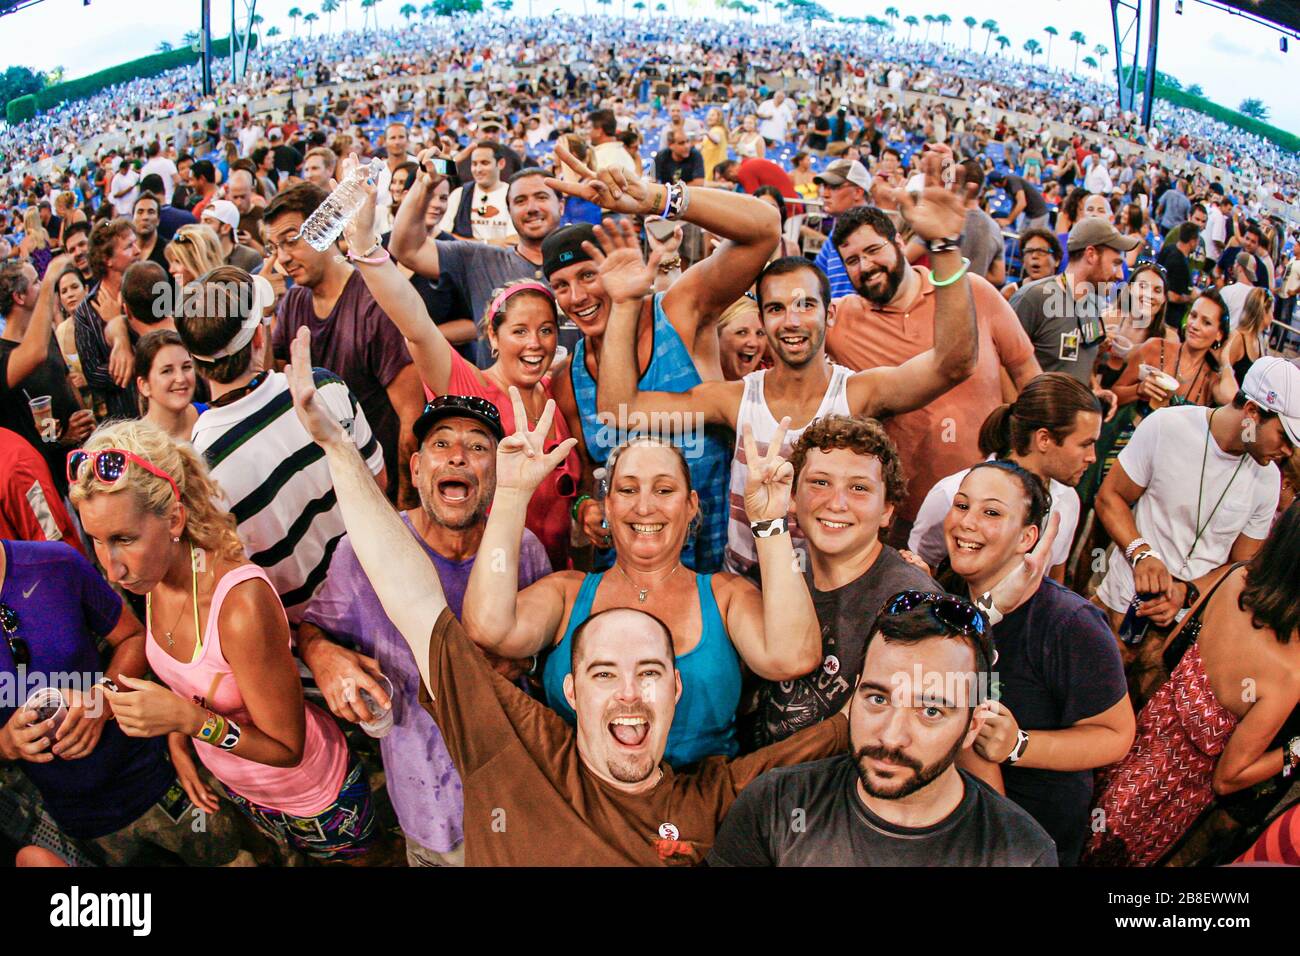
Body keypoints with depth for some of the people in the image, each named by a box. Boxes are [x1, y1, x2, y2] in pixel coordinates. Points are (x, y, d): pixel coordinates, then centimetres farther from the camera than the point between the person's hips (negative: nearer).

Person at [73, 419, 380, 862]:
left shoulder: (241, 602, -39)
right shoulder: (152, 575, -16)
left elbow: (287, 750, -28)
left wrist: (190, 719, -39)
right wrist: (177, 743, -2)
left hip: (315, 806, -6)